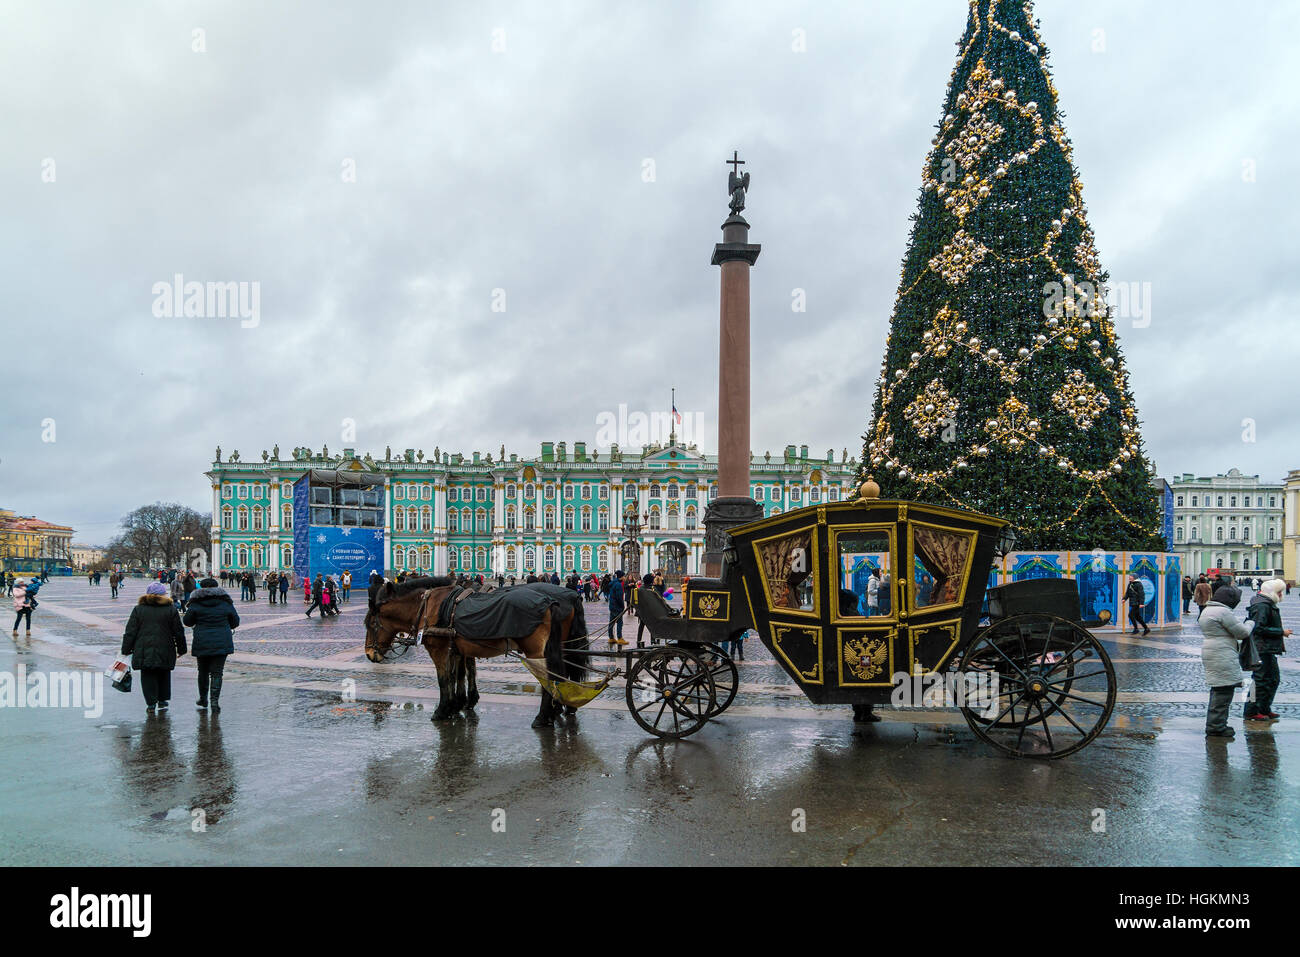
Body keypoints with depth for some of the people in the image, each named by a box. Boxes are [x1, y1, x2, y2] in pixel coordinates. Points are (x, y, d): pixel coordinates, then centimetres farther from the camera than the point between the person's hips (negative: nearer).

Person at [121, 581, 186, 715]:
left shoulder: (138, 609, 1)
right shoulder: (171, 609, -1)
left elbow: (130, 632, 2)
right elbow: (178, 632, 3)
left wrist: (126, 649, 9)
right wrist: (181, 649, 13)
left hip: (143, 651, 0)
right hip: (165, 652, 0)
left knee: (147, 676, 8)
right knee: (164, 675, 15)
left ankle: (151, 703, 3)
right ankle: (163, 701, 18)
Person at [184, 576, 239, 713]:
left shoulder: (196, 603, -3)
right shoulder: (225, 602, 1)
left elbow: (187, 621, 2)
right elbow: (235, 622, 8)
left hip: (202, 643, 0)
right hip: (222, 643, 0)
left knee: (203, 671, 16)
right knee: (217, 672, 2)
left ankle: (203, 700, 27)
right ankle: (214, 699, -11)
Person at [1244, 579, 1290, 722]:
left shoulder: (1267, 604, 16)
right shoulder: (1262, 606, -18)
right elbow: (1260, 629, -24)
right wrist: (1281, 632, -18)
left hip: (1268, 650, 11)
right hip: (1262, 650, -11)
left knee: (1274, 679, 16)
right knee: (1261, 679, -5)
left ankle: (1265, 710, 24)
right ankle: (1251, 712, 2)